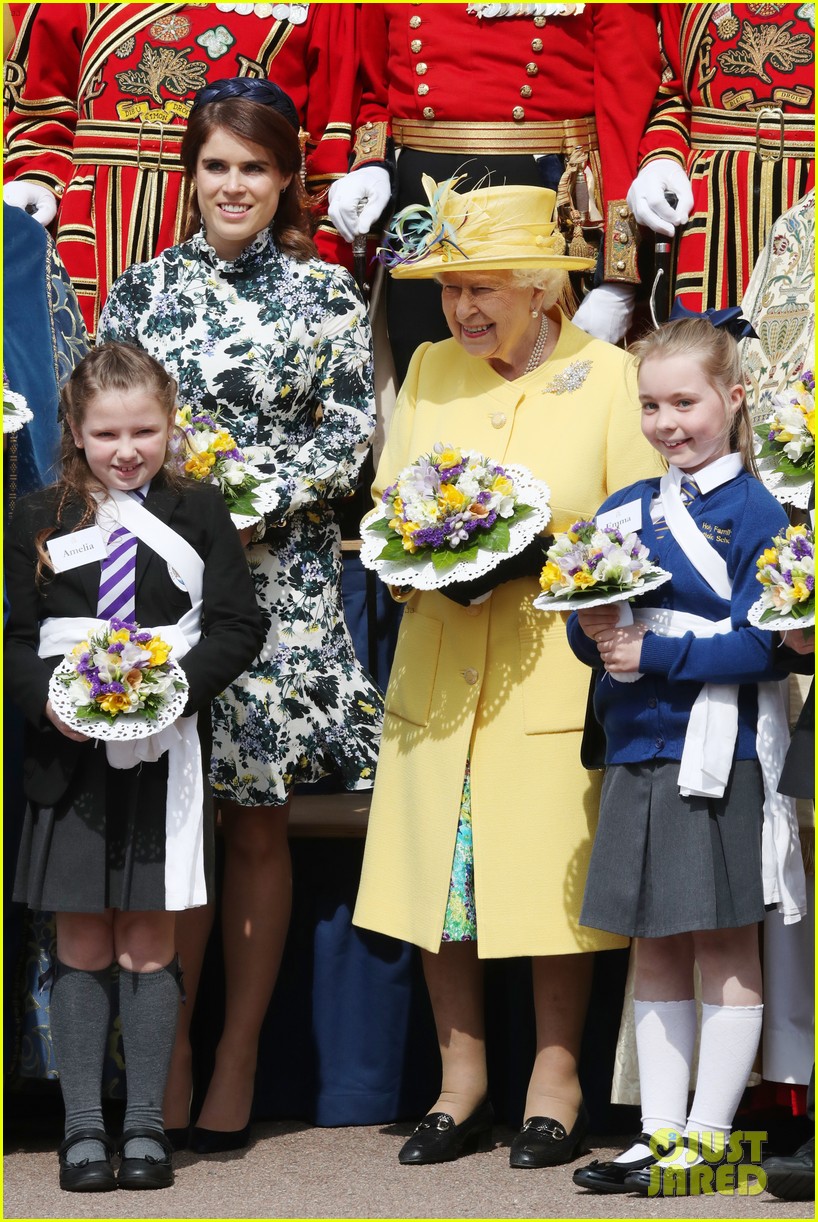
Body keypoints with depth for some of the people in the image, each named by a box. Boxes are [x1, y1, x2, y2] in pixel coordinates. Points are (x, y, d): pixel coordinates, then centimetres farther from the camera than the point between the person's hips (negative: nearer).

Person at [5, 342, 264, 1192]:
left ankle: (145, 1123, 11)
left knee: (148, 944, 3)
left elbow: (237, 626, -1)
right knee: (82, 945, 4)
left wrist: (175, 688, -17)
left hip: (166, 749, 0)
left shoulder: (198, 515, 3)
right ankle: (83, 1126, 11)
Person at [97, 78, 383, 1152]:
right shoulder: (142, 291, 9)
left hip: (281, 581, -1)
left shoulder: (327, 292, 6)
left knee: (257, 820, 3)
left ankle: (238, 1058, 11)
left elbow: (352, 433, 0)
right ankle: (170, 1054, 6)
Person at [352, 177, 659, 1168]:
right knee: (438, 868, 3)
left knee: (551, 878, -2)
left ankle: (555, 1082, 12)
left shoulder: (606, 374, 0)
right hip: (438, 666, 3)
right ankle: (461, 1080, 15)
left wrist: (541, 556, -15)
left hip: (555, 667, -3)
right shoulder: (429, 370, 11)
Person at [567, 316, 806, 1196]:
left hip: (717, 754, -6)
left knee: (724, 947, 2)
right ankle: (659, 1130, 18)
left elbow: (757, 644, -13)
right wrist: (593, 631, -10)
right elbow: (587, 635, 12)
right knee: (654, 950, 11)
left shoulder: (754, 513, -6)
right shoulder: (625, 511, 12)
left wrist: (652, 653, -16)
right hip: (637, 753, 6)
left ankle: (709, 1137, 8)